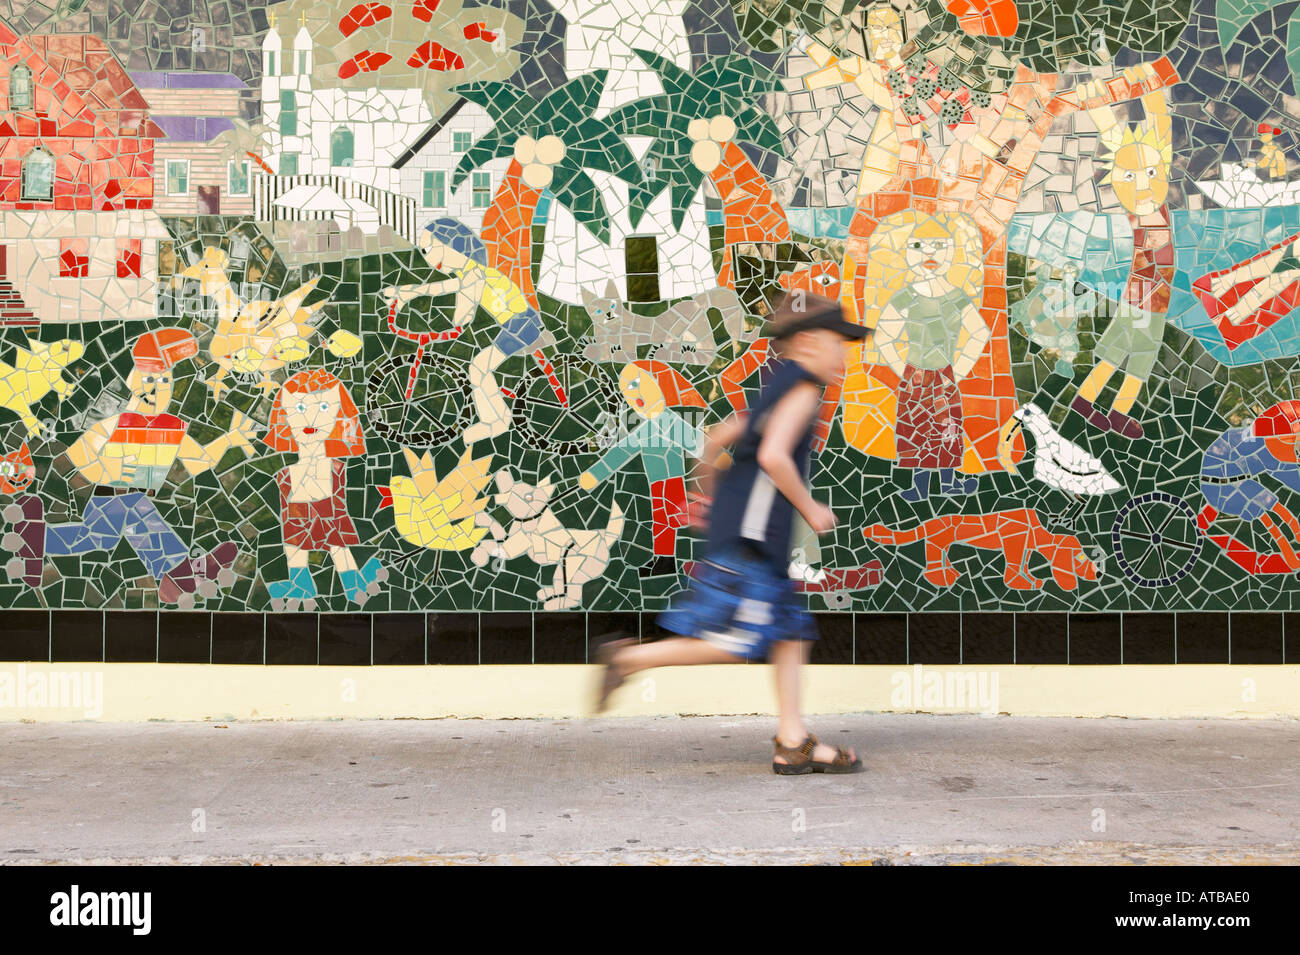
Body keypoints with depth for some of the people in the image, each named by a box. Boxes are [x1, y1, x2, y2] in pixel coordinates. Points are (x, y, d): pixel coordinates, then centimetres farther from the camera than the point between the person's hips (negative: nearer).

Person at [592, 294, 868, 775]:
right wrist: (811, 509, -10)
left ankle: (793, 742, 10)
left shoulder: (775, 391, 21)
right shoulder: (803, 387, -7)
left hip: (758, 536, 11)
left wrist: (709, 492, 37)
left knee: (791, 630, 9)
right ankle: (631, 657, -3)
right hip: (750, 533, -11)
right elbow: (773, 455, -21)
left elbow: (715, 438, 26)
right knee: (737, 642, -11)